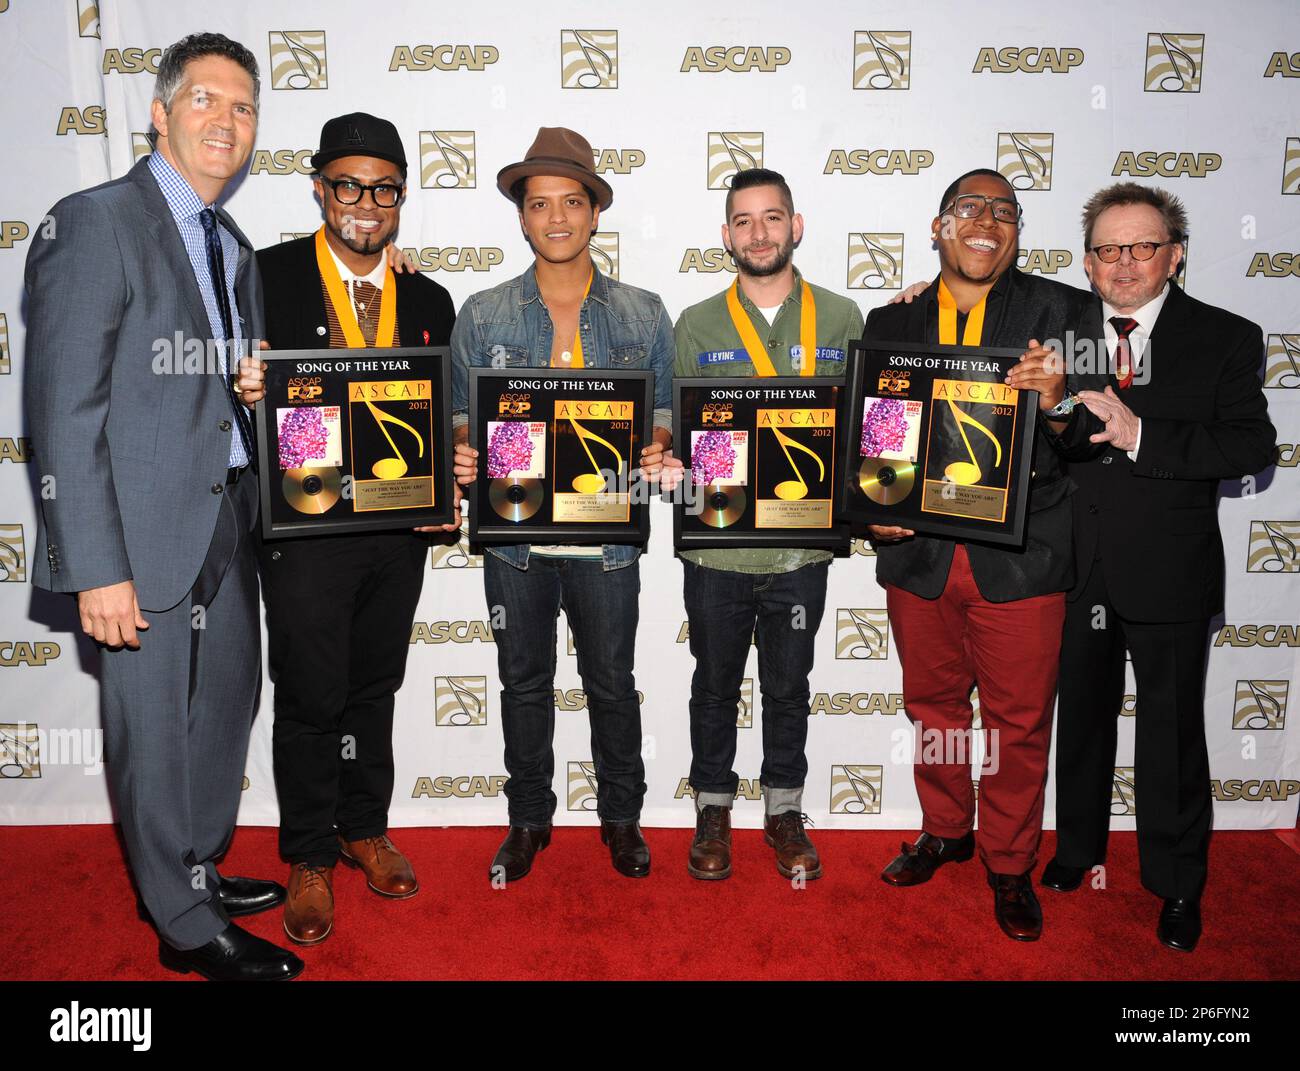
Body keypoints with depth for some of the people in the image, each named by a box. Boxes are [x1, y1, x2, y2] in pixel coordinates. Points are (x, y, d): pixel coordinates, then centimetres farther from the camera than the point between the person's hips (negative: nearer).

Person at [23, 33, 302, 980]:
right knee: (154, 730, 6)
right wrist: (98, 569, -19)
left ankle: (198, 870, 38)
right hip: (146, 532, -8)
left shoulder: (234, 247, 14)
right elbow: (64, 412, -15)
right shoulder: (93, 224, -10)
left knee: (227, 707, 18)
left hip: (228, 522, 8)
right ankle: (188, 925, 23)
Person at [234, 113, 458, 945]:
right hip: (305, 525, -3)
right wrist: (243, 393, -27)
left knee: (375, 688, 16)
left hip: (400, 527, 4)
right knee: (311, 696, 5)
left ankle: (366, 828, 35)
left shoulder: (429, 301, 9)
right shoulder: (265, 276, -2)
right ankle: (309, 858, 24)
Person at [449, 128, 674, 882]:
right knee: (524, 683, 13)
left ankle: (622, 817, 31)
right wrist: (464, 452, -14)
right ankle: (528, 820, 31)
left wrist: (656, 448, -14)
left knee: (613, 684, 11)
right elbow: (461, 415, 8)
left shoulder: (644, 315, 4)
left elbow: (667, 409, 7)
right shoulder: (483, 316, 4)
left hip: (607, 536, 0)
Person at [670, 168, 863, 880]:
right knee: (715, 686, 13)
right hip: (717, 546, 0)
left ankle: (784, 811, 33)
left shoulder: (840, 320, 3)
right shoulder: (697, 326, 4)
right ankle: (713, 812, 32)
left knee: (788, 687, 14)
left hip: (803, 545, 0)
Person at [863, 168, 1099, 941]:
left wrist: (1056, 406, -27)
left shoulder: (1058, 310, -1)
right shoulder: (891, 320, 6)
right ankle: (946, 832, 41)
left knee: (1019, 723, 9)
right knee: (933, 706, 18)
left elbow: (1089, 440, -6)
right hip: (919, 555, 3)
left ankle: (1011, 867, 30)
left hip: (1020, 558, -2)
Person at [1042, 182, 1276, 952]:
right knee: (1082, 715, 18)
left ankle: (1178, 886, 27)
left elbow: (1253, 445, -13)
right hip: (1077, 565, 3)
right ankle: (1078, 848, 38)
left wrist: (1141, 434, -22)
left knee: (1172, 730, 8)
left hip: (1169, 571, -2)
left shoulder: (1226, 339, -3)